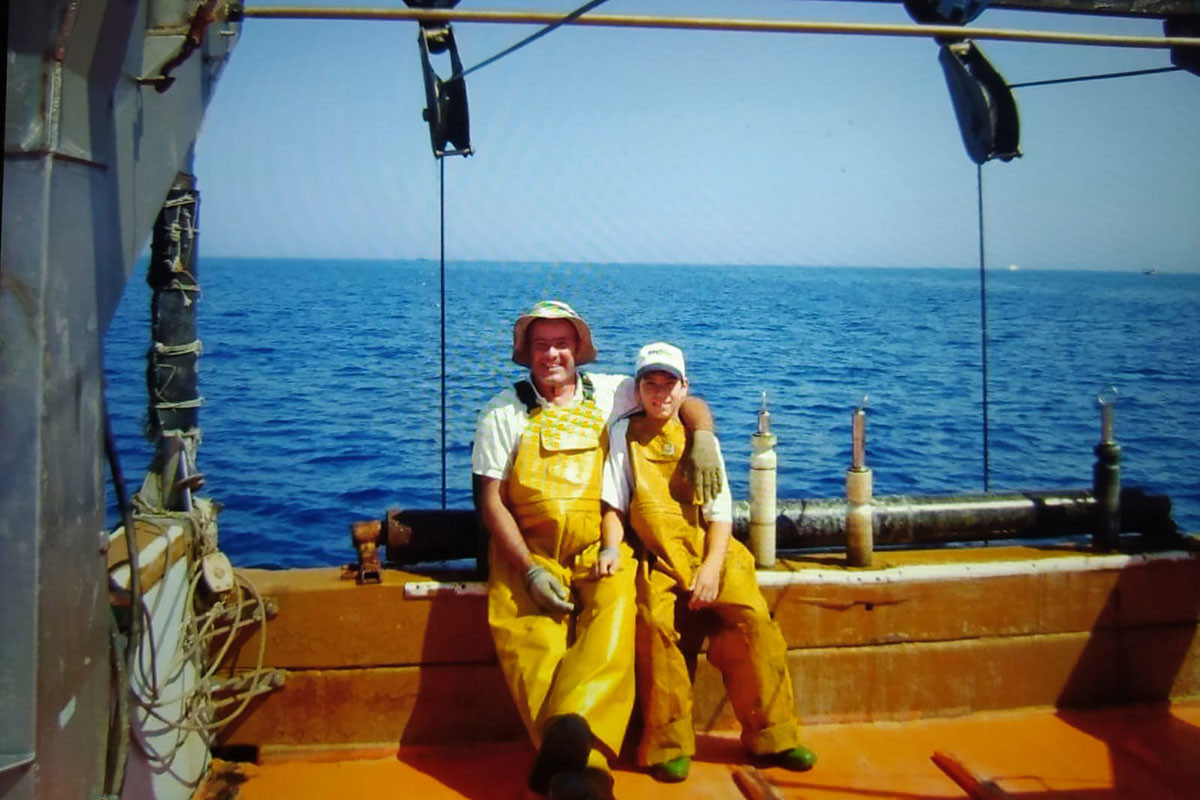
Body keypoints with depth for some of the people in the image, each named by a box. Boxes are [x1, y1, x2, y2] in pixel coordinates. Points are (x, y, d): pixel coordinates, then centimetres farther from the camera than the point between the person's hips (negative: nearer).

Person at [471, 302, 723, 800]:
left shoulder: (608, 394, 13)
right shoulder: (504, 412, 9)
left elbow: (688, 402, 21)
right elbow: (491, 501, 4)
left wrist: (703, 436, -3)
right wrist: (529, 570, -9)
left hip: (598, 550, 1)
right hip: (528, 553, -1)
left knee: (613, 627, -32)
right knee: (533, 646, -29)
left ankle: (570, 733, -46)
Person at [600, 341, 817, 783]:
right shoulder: (623, 433, 10)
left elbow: (721, 512, 5)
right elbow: (614, 505, 7)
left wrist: (712, 566, -11)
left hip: (710, 549, 1)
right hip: (656, 558, -1)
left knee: (752, 619, -22)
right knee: (654, 623, -29)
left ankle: (771, 735, -6)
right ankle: (668, 744, -13)